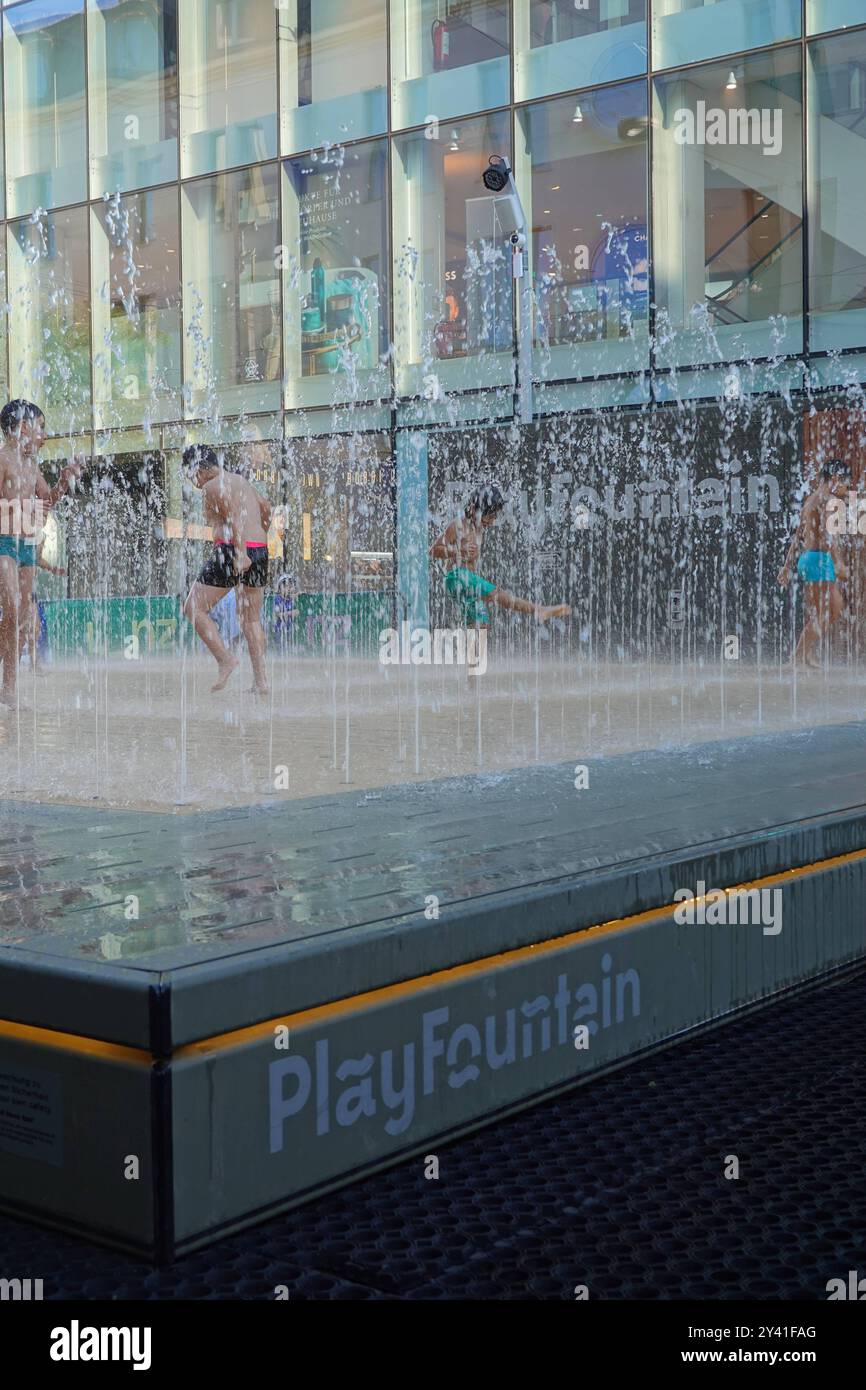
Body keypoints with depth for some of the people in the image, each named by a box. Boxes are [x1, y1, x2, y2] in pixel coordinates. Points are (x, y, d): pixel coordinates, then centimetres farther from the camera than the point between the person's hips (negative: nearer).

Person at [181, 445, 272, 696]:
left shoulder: (212, 487, -6)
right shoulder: (239, 480, 20)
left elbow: (235, 516, -20)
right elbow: (265, 507, 31)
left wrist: (240, 552, -28)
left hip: (231, 551, -8)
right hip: (260, 551, 9)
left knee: (194, 609, 3)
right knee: (252, 618, 13)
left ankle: (225, 658, -7)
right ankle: (261, 680, 9)